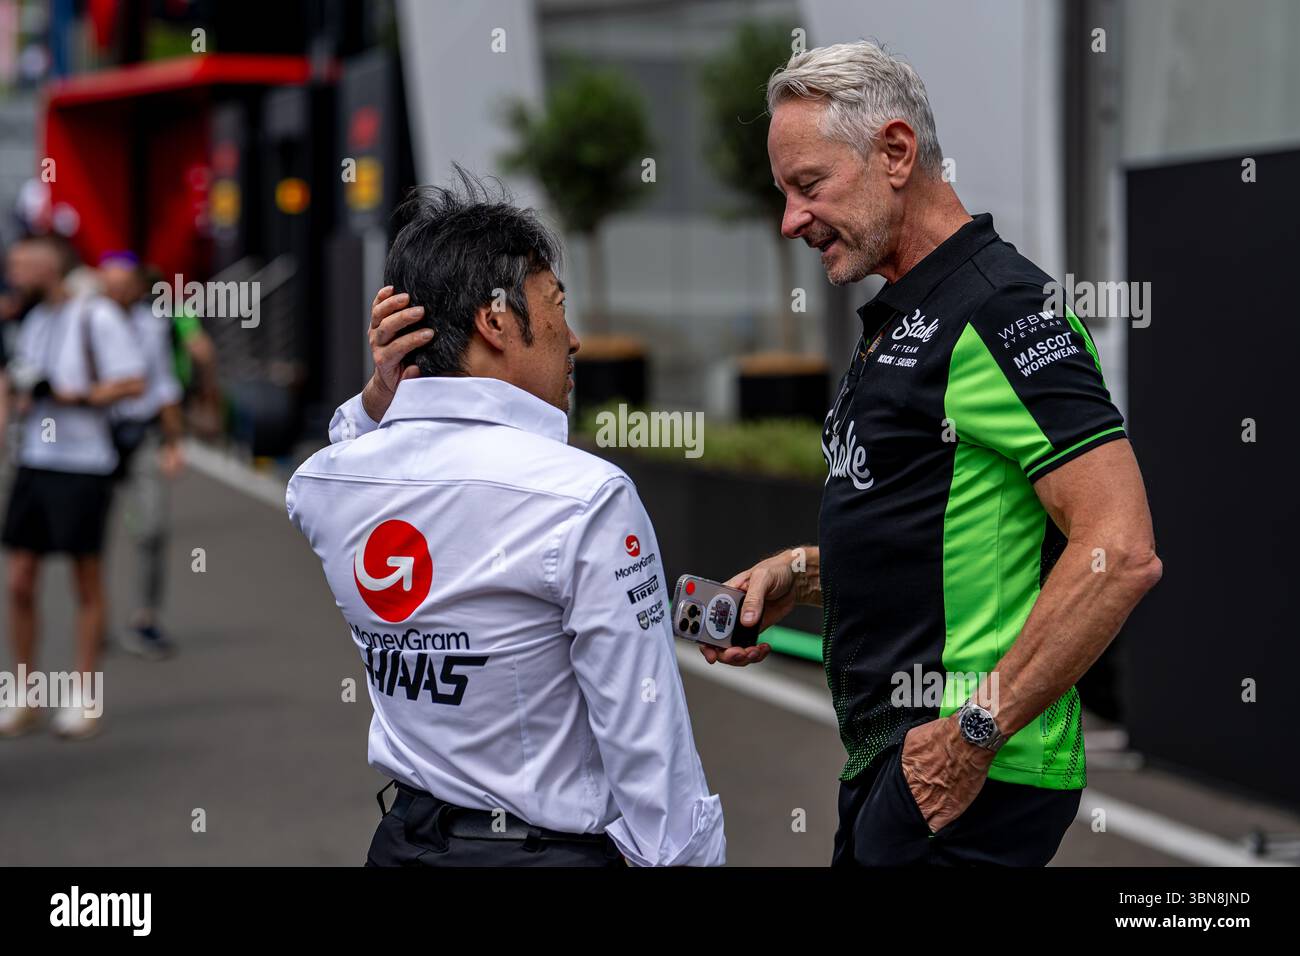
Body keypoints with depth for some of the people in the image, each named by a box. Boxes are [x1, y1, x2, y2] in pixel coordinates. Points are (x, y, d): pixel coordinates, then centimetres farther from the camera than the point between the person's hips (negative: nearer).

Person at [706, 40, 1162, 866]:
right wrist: (798, 576, 11)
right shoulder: (899, 320, 17)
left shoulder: (1001, 309, -15)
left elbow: (1121, 552, -23)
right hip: (885, 765, 10)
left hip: (968, 776, -10)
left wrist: (979, 728, -22)